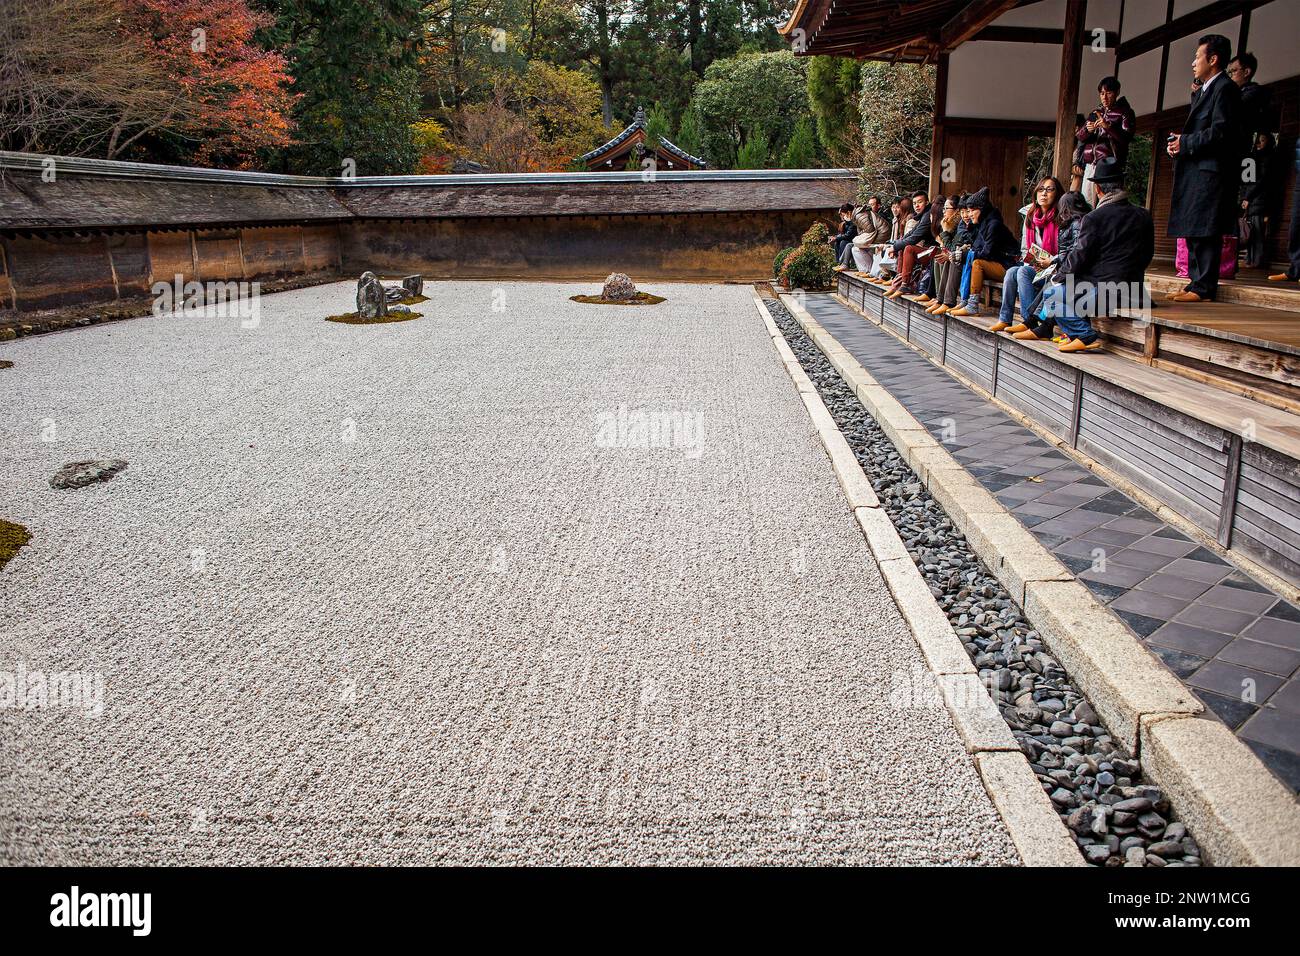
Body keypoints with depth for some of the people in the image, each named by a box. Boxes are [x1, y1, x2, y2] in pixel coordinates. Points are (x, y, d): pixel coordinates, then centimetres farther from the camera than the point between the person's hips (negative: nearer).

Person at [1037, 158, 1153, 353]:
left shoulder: (1094, 218, -13)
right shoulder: (1144, 216, 8)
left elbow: (1079, 257, -10)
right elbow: (1147, 256, 17)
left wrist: (1058, 277, 7)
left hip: (1103, 292, -8)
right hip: (1133, 291, 8)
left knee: (1051, 294, 5)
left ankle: (1086, 337, -4)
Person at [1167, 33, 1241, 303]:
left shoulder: (1225, 89, -8)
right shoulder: (1201, 92, 23)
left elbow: (1220, 132, -17)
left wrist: (1185, 143, -11)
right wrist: (1178, 142, 6)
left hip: (1211, 171, -10)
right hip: (1194, 171, 10)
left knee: (1205, 231, -12)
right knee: (1193, 231, 11)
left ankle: (1204, 288, -12)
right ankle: (1196, 283, 16)